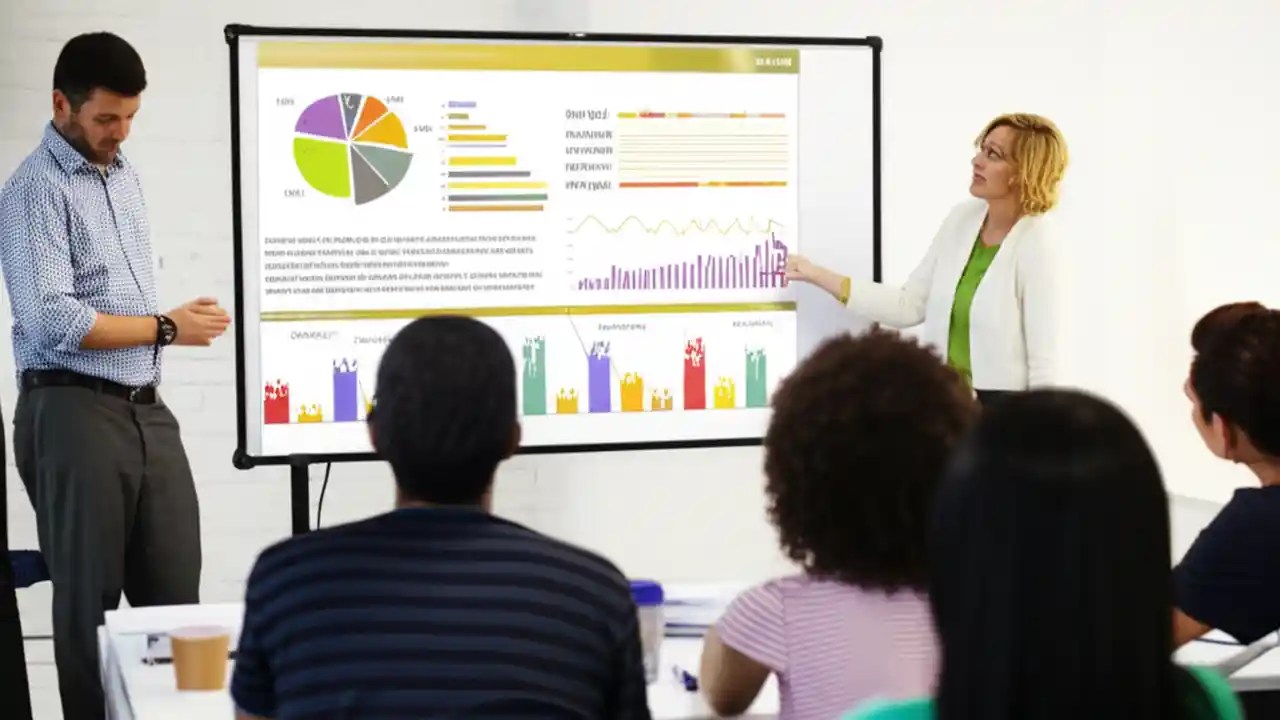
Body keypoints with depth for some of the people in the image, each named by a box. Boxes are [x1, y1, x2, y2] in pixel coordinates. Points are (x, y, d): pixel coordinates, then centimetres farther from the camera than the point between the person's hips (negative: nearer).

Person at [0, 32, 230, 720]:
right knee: (89, 598, 1)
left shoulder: (124, 174, 15)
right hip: (73, 413, -7)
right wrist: (166, 327, -12)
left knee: (175, 589, 6)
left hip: (145, 408, 7)